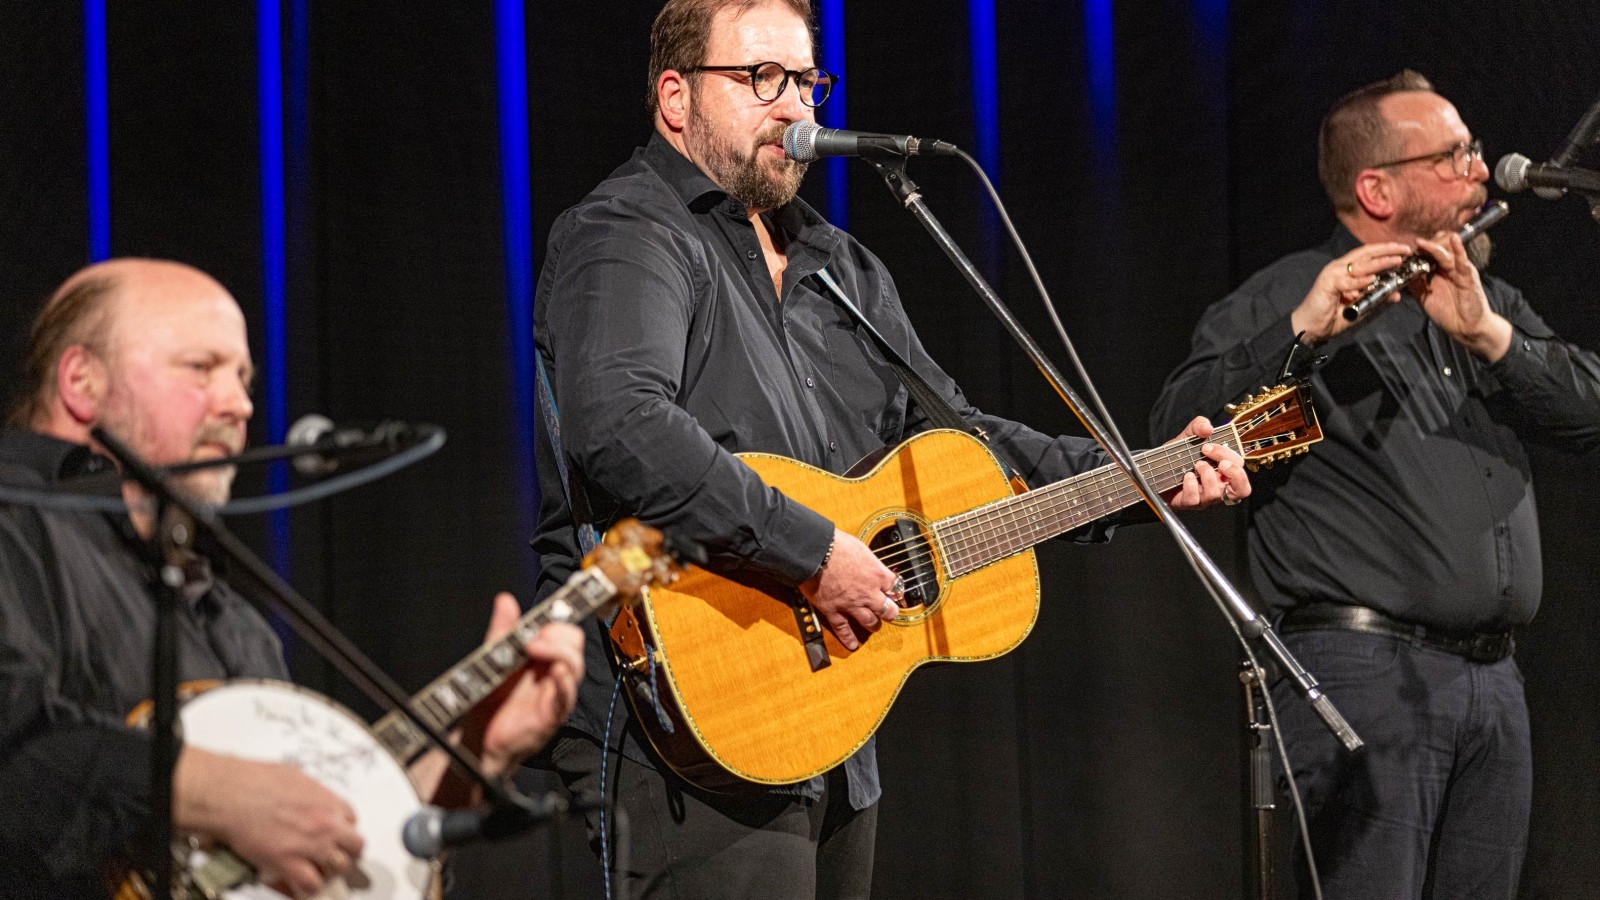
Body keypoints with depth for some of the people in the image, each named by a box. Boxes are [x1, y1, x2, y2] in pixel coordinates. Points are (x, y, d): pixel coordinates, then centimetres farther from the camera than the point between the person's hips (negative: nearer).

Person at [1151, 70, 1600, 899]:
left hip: (1492, 677, 6)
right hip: (1363, 673, -6)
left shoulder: (1491, 302, 20)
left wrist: (1488, 333, -11)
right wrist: (1301, 330, -26)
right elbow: (1178, 428, -14)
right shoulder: (1285, 297, 0)